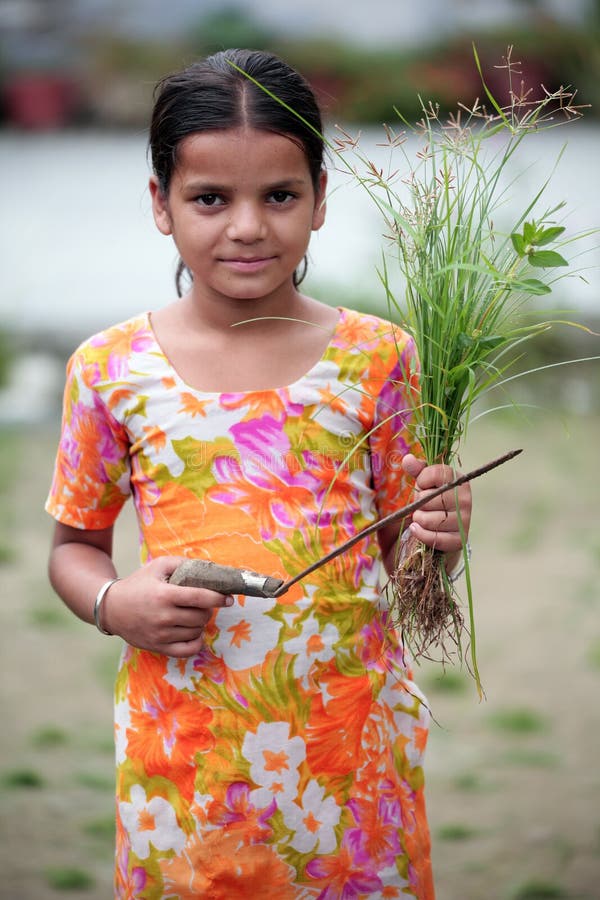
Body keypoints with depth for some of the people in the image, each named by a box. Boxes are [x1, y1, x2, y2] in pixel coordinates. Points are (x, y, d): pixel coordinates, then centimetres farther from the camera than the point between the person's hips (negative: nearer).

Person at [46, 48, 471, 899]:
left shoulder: (376, 356, -1)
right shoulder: (112, 369, -2)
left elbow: (403, 557, 7)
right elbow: (75, 543, 9)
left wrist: (439, 535, -14)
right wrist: (113, 603, -11)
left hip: (353, 730, 0)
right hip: (183, 745, 0)